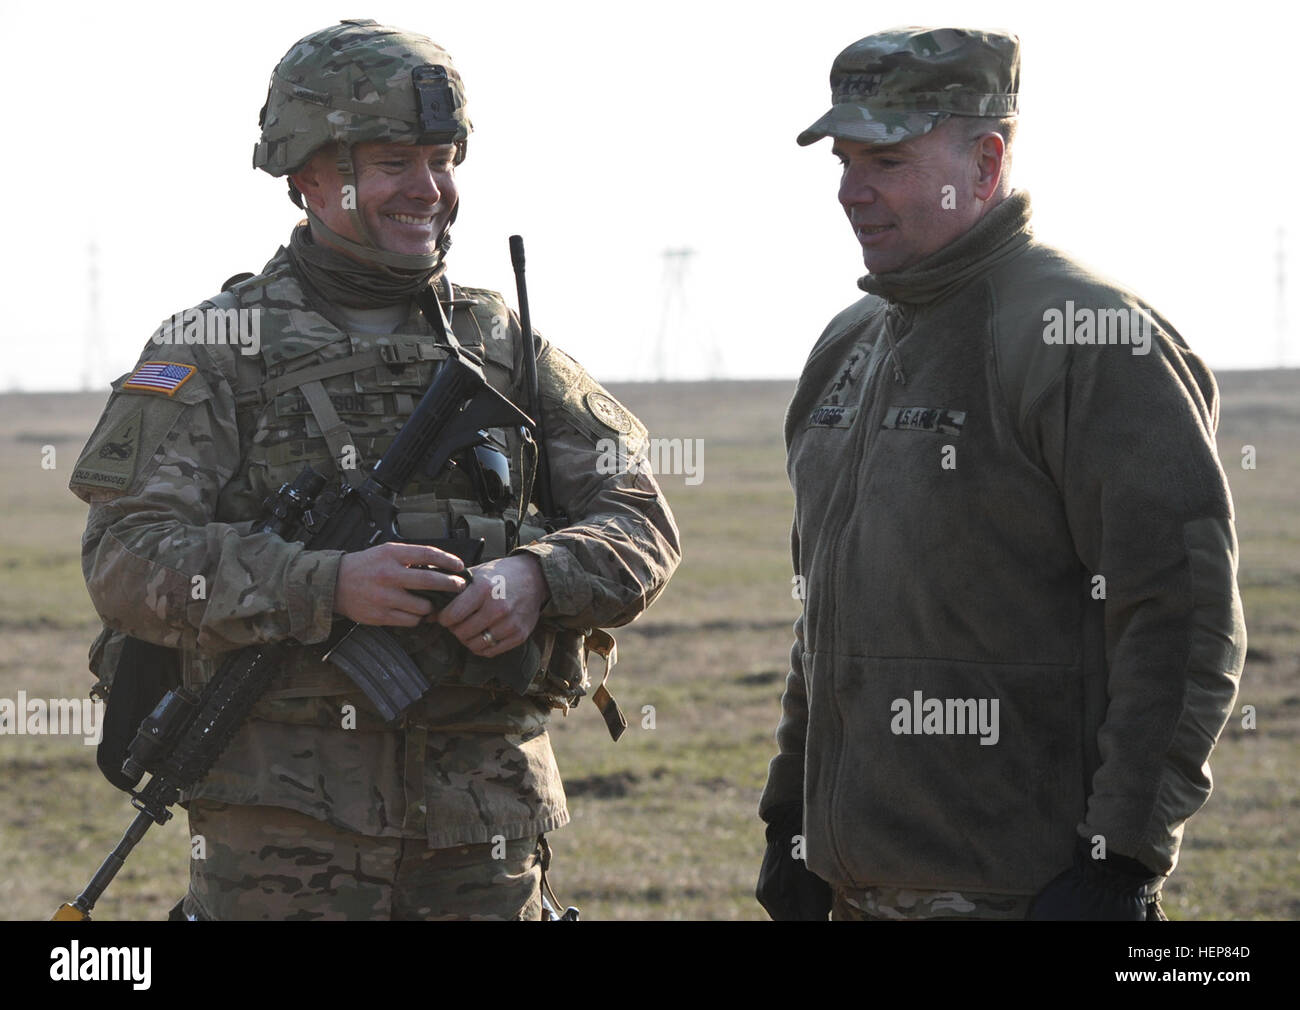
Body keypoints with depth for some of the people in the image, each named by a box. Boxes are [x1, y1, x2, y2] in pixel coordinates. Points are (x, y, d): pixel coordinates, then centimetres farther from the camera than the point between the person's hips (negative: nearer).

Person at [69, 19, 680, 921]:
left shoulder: (505, 346, 13)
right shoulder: (215, 350, 1)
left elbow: (640, 525, 9)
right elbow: (128, 559, -9)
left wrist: (538, 577, -13)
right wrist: (329, 587, -23)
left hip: (485, 820, 4)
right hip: (285, 817, -4)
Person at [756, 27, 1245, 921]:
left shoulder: (1088, 337, -12)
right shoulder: (853, 346, 15)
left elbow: (1187, 619, -17)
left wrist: (1122, 862, -20)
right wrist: (793, 817, 20)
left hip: (1023, 885, -8)